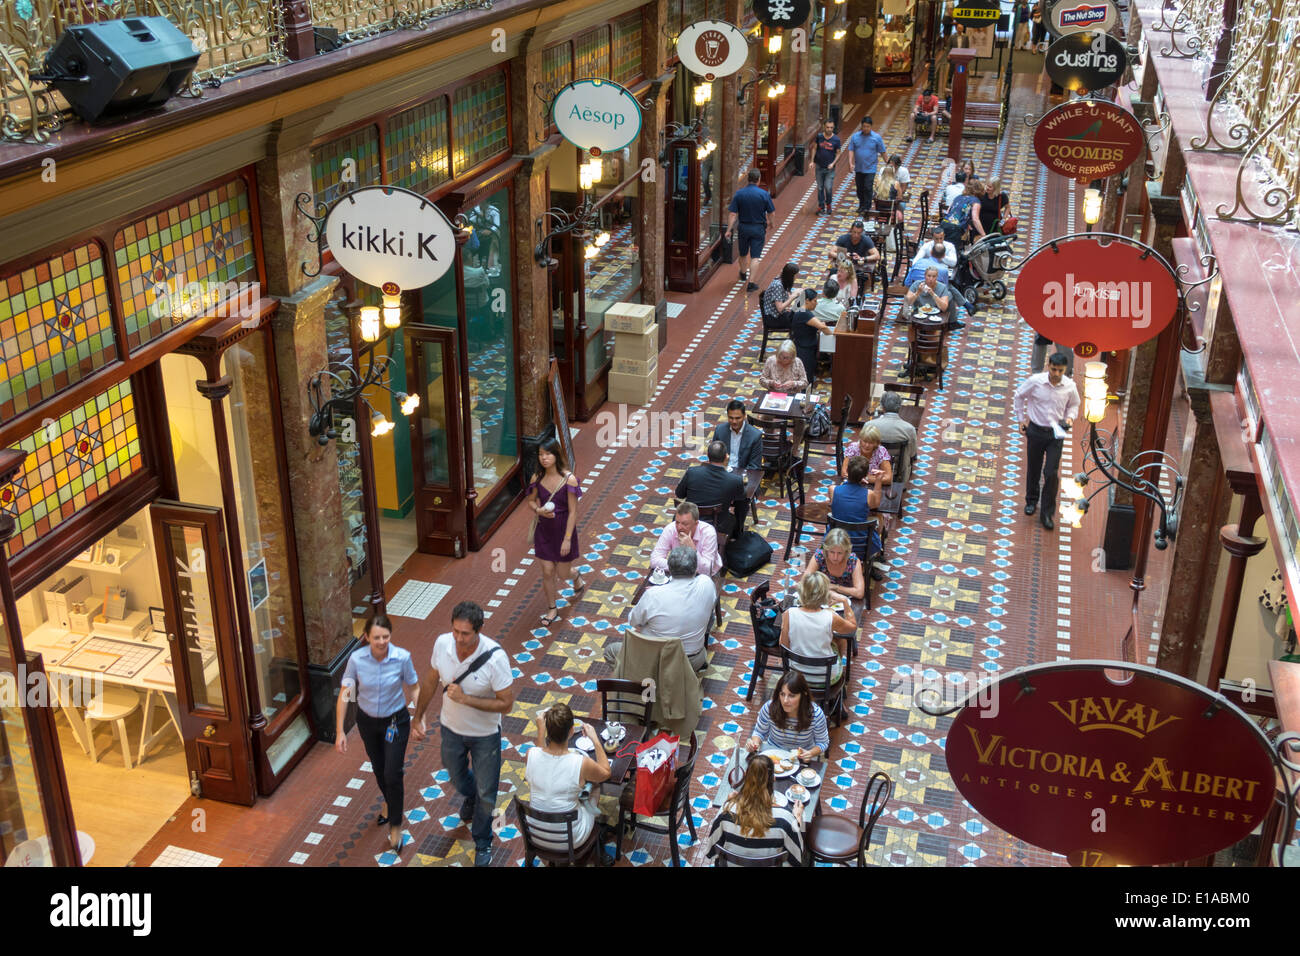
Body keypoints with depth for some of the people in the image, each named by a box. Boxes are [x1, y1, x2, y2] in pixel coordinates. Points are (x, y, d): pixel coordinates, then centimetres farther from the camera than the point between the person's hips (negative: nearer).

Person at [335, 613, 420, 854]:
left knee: (393, 774, -2)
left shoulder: (402, 657, -24)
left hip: (395, 721, -2)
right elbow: (345, 694, -13)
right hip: (367, 721, 2)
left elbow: (414, 688, -9)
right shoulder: (356, 659, -22)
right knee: (378, 768, 23)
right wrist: (340, 731, -15)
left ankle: (395, 824, 21)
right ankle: (388, 802, 54)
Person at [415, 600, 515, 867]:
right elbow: (431, 680, -2)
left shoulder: (495, 657, -34)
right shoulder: (442, 643, -21)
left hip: (485, 734, -4)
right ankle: (469, 798, 66)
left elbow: (506, 704, -27)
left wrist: (465, 698, -33)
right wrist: (418, 716, 7)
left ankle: (482, 842, 41)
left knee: (486, 794, 14)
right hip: (452, 728, 4)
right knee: (457, 776, 30)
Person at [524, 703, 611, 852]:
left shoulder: (531, 755, -19)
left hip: (535, 835, 3)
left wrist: (540, 729, 11)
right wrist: (594, 739, 0)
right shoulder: (581, 763, -27)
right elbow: (605, 773, -3)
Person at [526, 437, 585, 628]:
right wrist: (538, 510, -15)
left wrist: (567, 539, -16)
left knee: (564, 572, 10)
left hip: (563, 529, -3)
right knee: (547, 572, 8)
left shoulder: (569, 479, -19)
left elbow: (573, 512, -16)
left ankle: (579, 582, 47)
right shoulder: (537, 478, -7)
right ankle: (552, 609, 28)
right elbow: (531, 501, 9)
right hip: (544, 530, 3)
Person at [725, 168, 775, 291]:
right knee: (755, 256, 1)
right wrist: (770, 224, 16)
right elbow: (770, 213, -4)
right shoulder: (764, 194, -11)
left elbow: (733, 214, -10)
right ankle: (750, 284, -3)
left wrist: (729, 230, -7)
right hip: (759, 228, -2)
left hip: (743, 227, 2)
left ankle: (743, 274, 47)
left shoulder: (739, 194, -8)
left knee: (743, 253, 22)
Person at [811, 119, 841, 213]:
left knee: (828, 188, -7)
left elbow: (838, 153, 0)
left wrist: (833, 163, -13)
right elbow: (814, 148, 8)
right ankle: (821, 206, 17)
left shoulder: (836, 139, -6)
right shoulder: (819, 136, -2)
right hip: (819, 166, 2)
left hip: (830, 168, -2)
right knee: (820, 188, 7)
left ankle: (828, 205, 16)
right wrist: (812, 161, 0)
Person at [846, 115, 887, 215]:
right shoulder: (855, 136, 1)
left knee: (868, 188, -8)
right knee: (859, 188, 13)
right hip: (858, 168, 3)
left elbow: (882, 152, 1)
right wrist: (851, 163, -13)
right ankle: (861, 206, 31)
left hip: (870, 168, -3)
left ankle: (866, 208, -1)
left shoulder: (877, 137, -4)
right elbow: (851, 150, 1)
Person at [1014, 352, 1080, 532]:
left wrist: (1070, 417, -8)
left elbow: (1074, 404, 12)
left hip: (1056, 433, 0)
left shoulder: (1069, 386, -9)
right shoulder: (1035, 381, -14)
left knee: (1051, 473, -5)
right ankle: (1031, 501, 40)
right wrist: (1021, 419, 4)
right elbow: (1019, 396, 4)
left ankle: (1047, 513, 6)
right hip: (1036, 430, 0)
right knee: (1034, 469, 15)